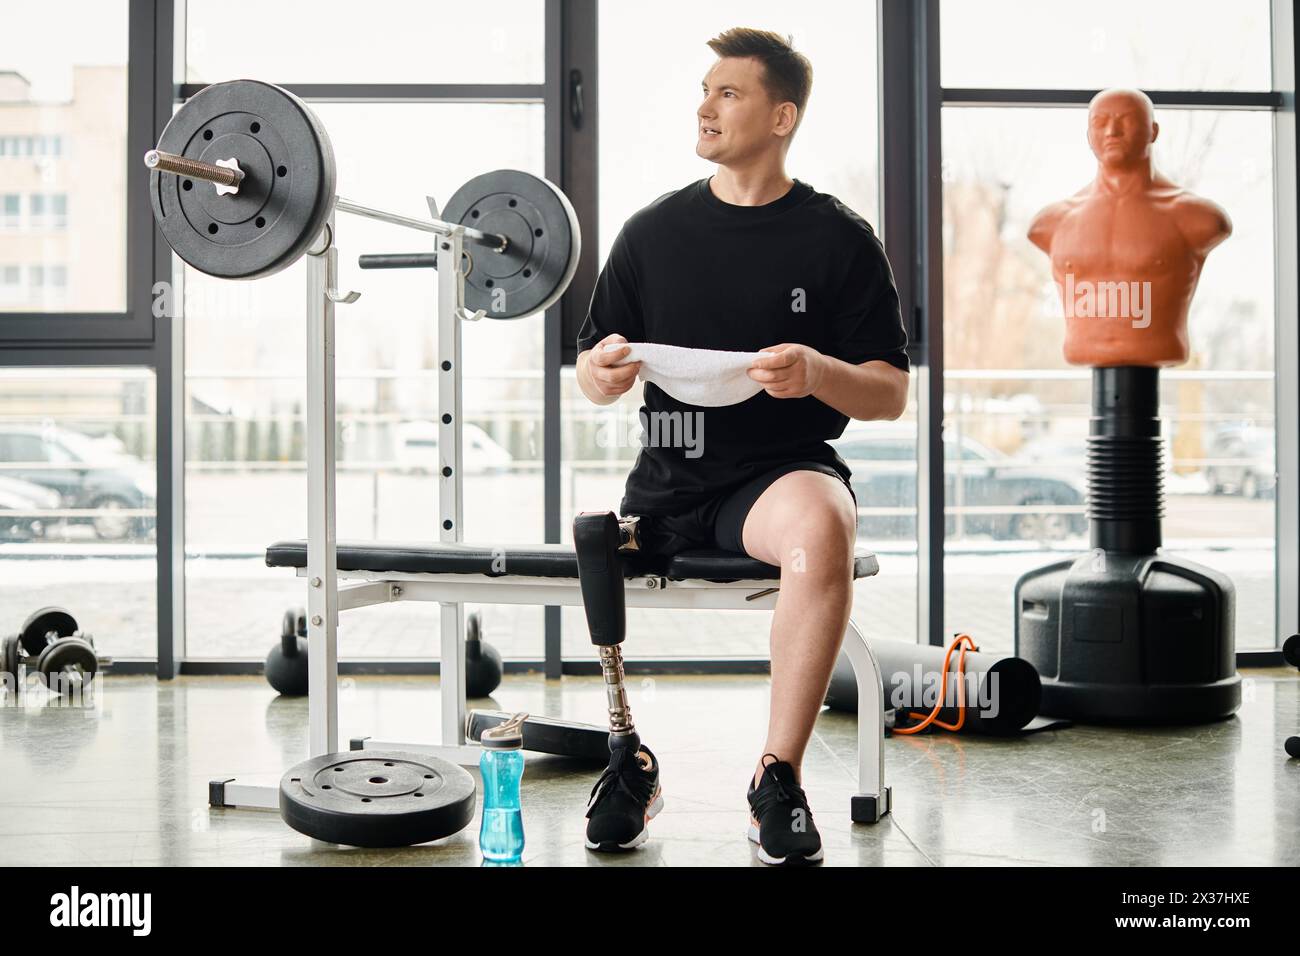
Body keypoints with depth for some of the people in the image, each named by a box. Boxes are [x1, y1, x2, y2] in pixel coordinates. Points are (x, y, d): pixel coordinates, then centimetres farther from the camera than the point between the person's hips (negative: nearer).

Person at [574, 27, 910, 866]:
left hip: (786, 469, -3)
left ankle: (778, 777, -22)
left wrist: (818, 374, -19)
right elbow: (594, 382, 14)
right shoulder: (653, 231, 10)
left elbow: (892, 393, 2)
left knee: (822, 532, -36)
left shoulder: (839, 238, 3)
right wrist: (603, 370, -11)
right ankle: (631, 759, 20)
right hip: (670, 478, 4)